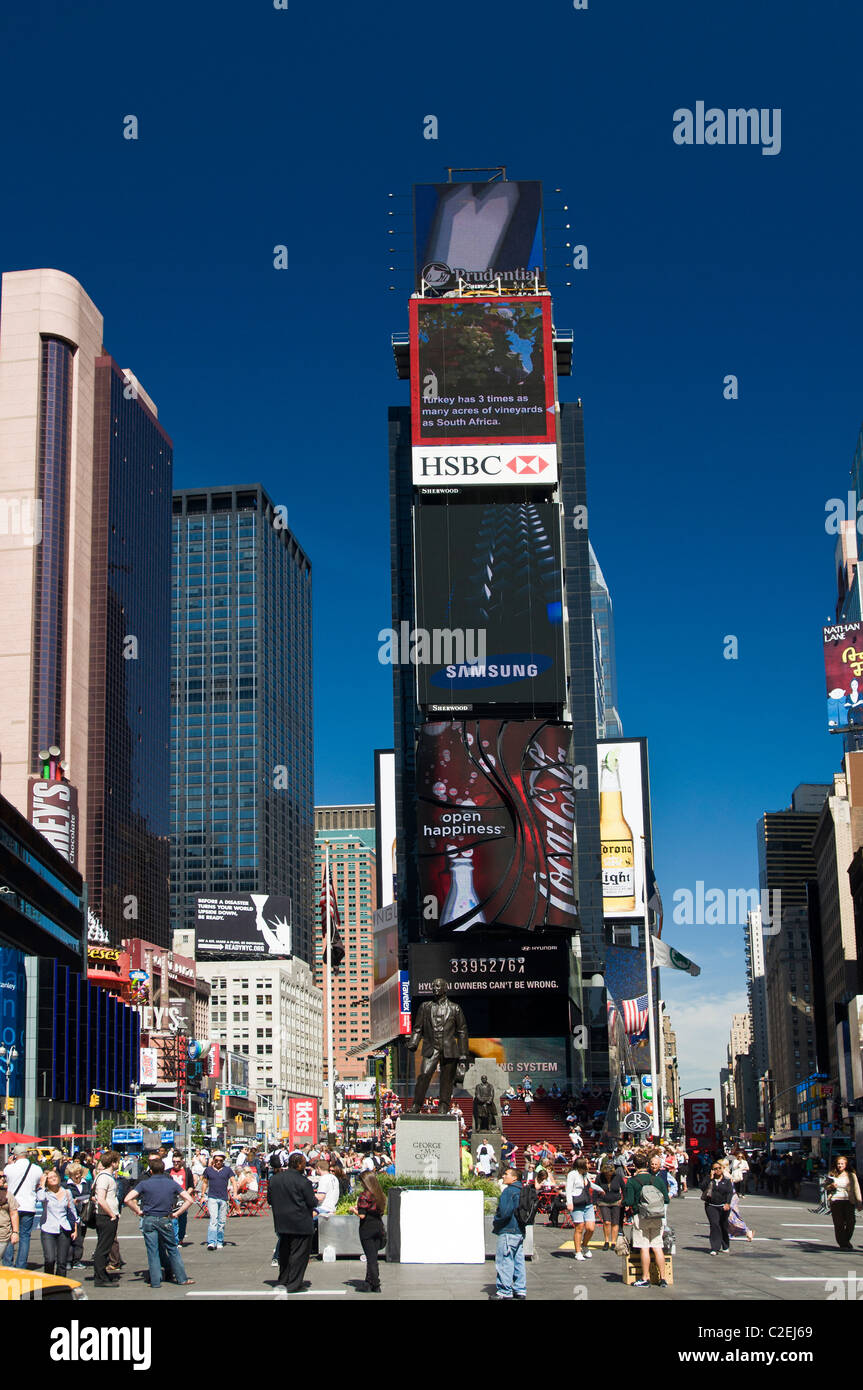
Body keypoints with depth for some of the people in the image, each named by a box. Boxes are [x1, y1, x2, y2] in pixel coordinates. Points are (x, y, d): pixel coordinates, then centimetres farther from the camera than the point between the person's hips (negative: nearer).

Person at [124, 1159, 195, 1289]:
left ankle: (155, 1281, 4)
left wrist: (138, 1211, 0)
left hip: (148, 1220, -1)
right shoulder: (171, 1183, 1)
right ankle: (182, 1278, 17)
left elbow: (128, 1199, -12)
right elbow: (189, 1200, 0)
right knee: (172, 1249, 14)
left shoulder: (144, 1184, -4)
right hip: (165, 1220, 1)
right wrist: (176, 1213, 4)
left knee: (152, 1251, 5)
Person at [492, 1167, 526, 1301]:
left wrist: (495, 1223, -7)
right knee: (518, 1261, 13)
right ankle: (520, 1290, 17)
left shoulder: (508, 1191, -15)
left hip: (508, 1231, -9)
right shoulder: (521, 1190, 13)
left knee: (504, 1261, -4)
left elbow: (505, 1212, -24)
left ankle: (505, 1292, -3)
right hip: (520, 1232, 9)